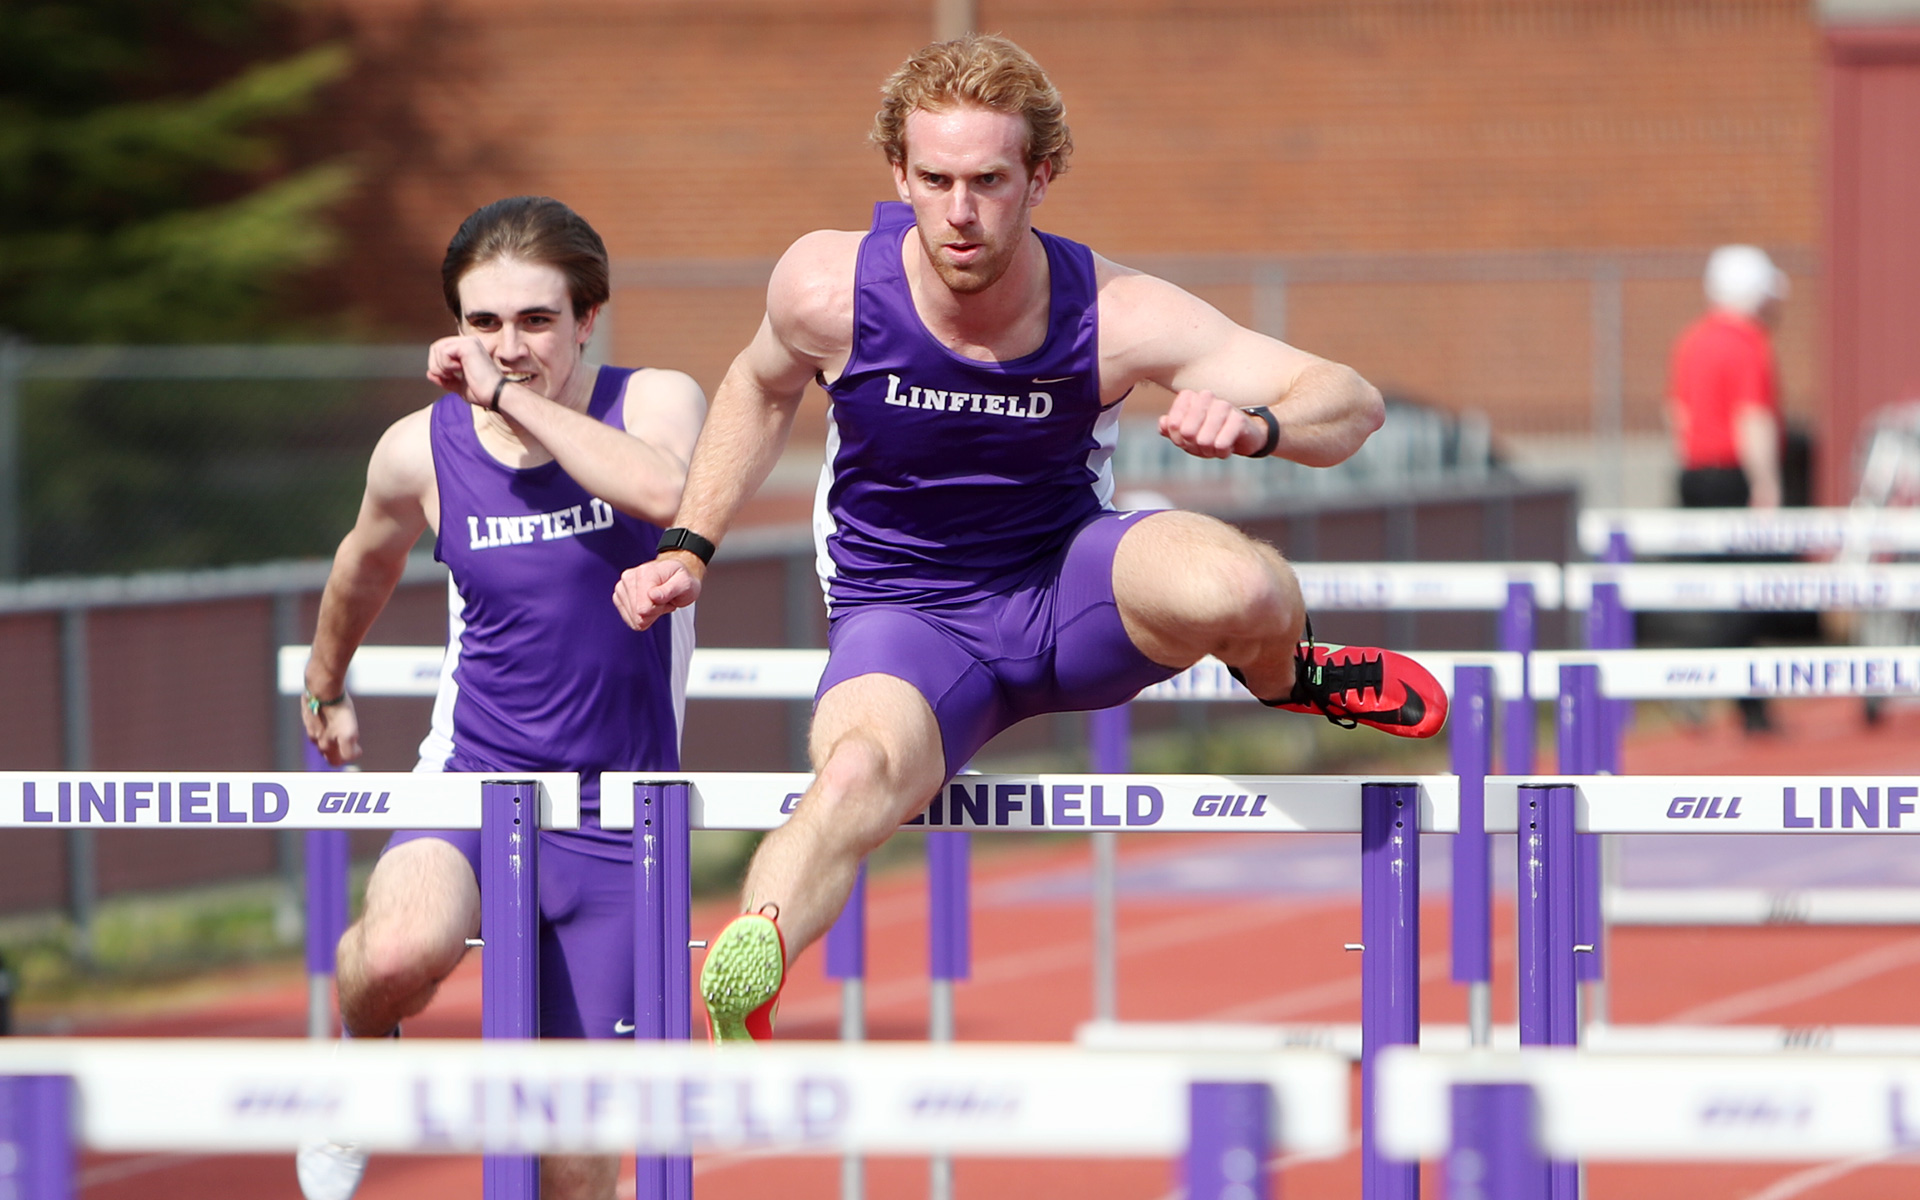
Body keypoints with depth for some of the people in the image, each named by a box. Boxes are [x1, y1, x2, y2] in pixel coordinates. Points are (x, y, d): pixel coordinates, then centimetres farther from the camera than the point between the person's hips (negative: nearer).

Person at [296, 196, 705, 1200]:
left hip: (616, 814, 0)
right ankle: (361, 1050, 0)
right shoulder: (421, 451, -2)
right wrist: (324, 685, 36)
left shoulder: (653, 404, -8)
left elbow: (669, 492, -32)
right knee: (402, 950, -35)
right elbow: (366, 568, 21)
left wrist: (515, 399, -28)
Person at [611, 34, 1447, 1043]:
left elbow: (1350, 403, -19)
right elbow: (761, 388, 10)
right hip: (901, 617, -1)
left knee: (1236, 587, -31)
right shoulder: (828, 289, -17)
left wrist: (1253, 422, -41)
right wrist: (688, 547, 4)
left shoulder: (1111, 315, -20)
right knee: (859, 777, -38)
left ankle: (1281, 679, 5)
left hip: (1067, 593, 1)